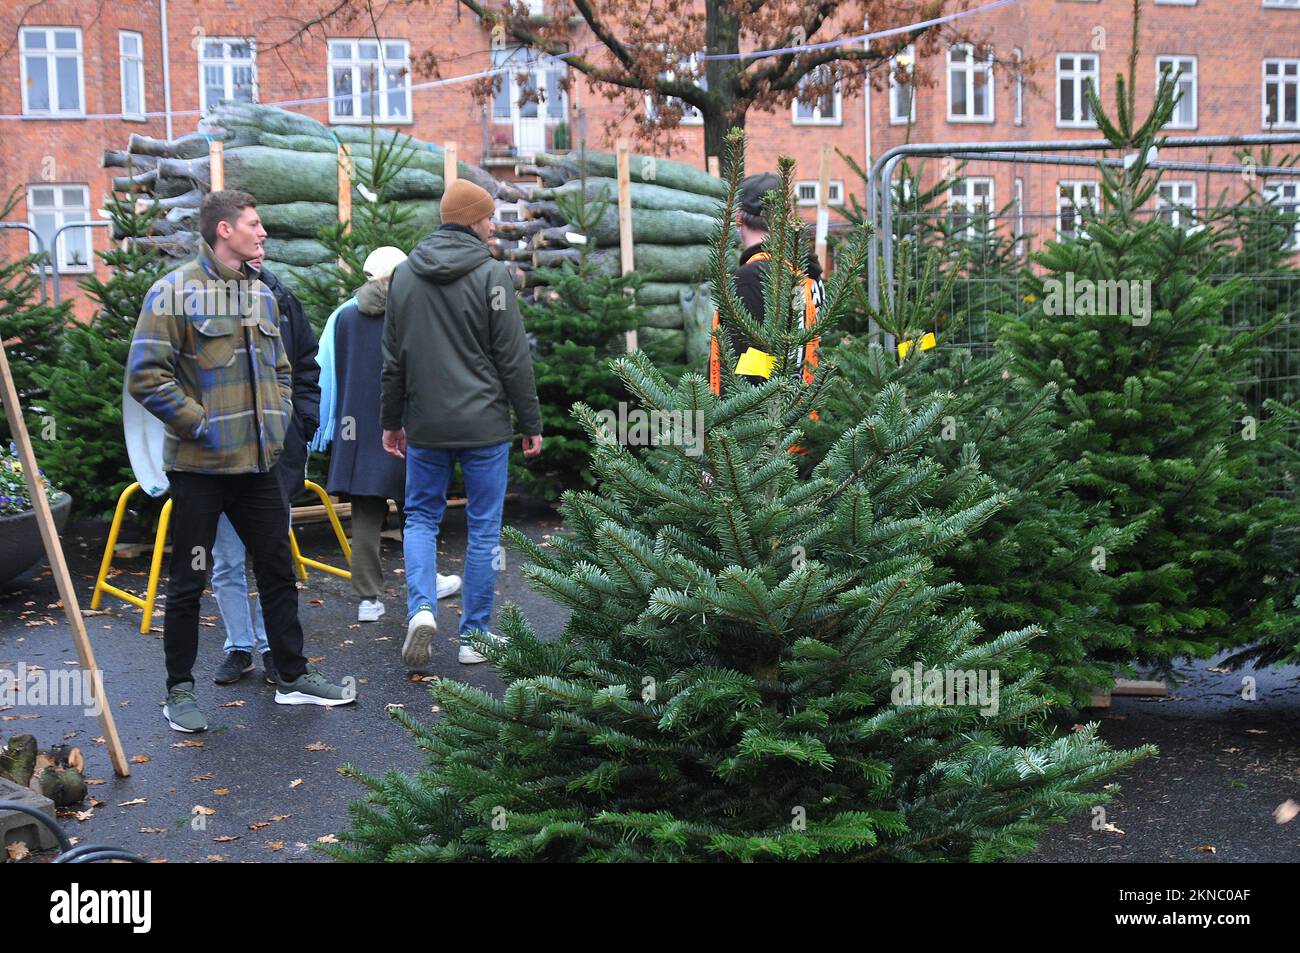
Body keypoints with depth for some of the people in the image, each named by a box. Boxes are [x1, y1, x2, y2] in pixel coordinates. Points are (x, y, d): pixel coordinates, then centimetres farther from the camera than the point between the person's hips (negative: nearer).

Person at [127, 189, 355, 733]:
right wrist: (198, 423, -16)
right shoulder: (176, 291, -9)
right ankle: (179, 691, 18)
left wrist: (279, 417, 9)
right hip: (200, 464, -6)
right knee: (189, 581, 4)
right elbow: (146, 375, -14)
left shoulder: (262, 294, 13)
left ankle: (294, 677, 24)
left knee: (278, 571, 12)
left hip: (257, 462, 7)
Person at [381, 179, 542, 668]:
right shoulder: (491, 274, -9)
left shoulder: (404, 274, 5)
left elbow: (393, 358, 10)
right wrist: (531, 423, 0)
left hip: (425, 426, 4)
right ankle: (475, 635, 13)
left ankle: (421, 607, -5)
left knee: (421, 516, 17)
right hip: (484, 425, -3)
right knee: (483, 528, 7)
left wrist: (391, 420, 19)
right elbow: (513, 358, -8)